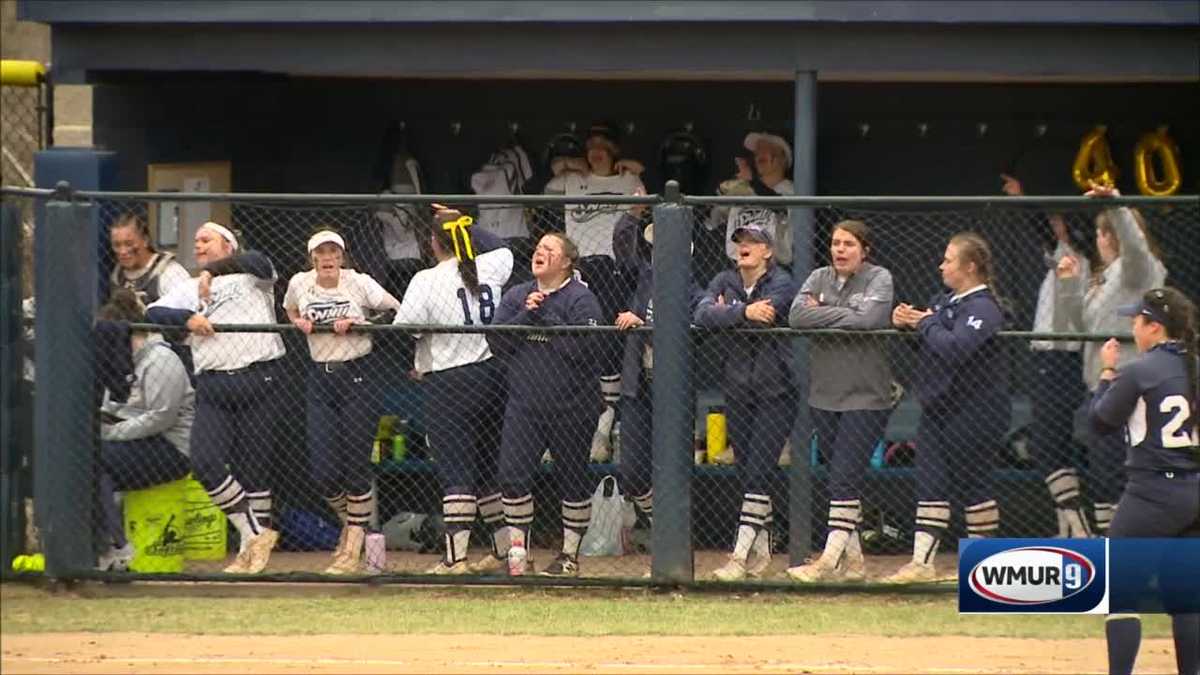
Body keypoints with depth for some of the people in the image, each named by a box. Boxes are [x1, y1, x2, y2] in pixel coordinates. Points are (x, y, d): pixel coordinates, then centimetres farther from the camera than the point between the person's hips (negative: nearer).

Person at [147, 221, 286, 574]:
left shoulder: (251, 277, 9)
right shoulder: (189, 290, 20)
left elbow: (259, 262, -14)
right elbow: (153, 313, 8)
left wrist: (213, 270, -15)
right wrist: (188, 317, -9)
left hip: (258, 380, -4)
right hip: (213, 388, 4)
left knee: (252, 468, -2)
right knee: (204, 461, -12)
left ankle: (256, 545, 10)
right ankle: (254, 535, -1)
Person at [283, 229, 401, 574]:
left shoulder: (360, 283, -7)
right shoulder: (300, 284, 3)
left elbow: (397, 312, -5)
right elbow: (290, 311, 24)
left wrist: (357, 324, -14)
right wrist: (299, 323, 2)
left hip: (358, 375, -3)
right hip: (321, 377, 4)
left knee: (356, 464, -5)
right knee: (323, 471, -3)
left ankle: (353, 547, 4)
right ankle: (349, 521, 27)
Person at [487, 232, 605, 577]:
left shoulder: (580, 299, -7)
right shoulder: (516, 296, 10)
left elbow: (582, 346, -20)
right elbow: (497, 341, 0)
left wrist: (543, 317, -16)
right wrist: (525, 315, -13)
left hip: (570, 406, -4)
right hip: (524, 403, 4)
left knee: (573, 480, 6)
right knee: (512, 476, -5)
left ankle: (570, 554, 18)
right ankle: (517, 550, 5)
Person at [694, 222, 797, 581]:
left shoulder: (781, 284, -6)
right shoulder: (724, 281, 7)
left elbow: (764, 317, -22)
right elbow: (703, 315, -10)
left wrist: (725, 311, -8)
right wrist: (743, 312, -23)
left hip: (775, 390, -5)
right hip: (738, 388, 5)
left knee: (758, 471, -11)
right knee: (747, 471, 8)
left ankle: (741, 556, -16)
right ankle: (762, 550, 19)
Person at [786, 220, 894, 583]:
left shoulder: (879, 279, -2)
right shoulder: (820, 278, 10)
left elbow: (868, 319, -19)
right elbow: (797, 315, -5)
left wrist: (822, 315, -8)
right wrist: (843, 316, -11)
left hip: (865, 395, -5)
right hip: (824, 392, 5)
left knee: (844, 478, -11)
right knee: (841, 480, 10)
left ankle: (830, 559, -13)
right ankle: (852, 558, 17)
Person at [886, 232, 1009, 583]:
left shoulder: (983, 308, -15)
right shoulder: (944, 302, 15)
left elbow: (955, 347, -30)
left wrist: (926, 323, -16)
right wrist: (904, 320, -2)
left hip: (973, 411, -9)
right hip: (938, 407, 9)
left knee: (973, 484, 1)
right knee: (930, 484, 3)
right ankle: (922, 561, 2)